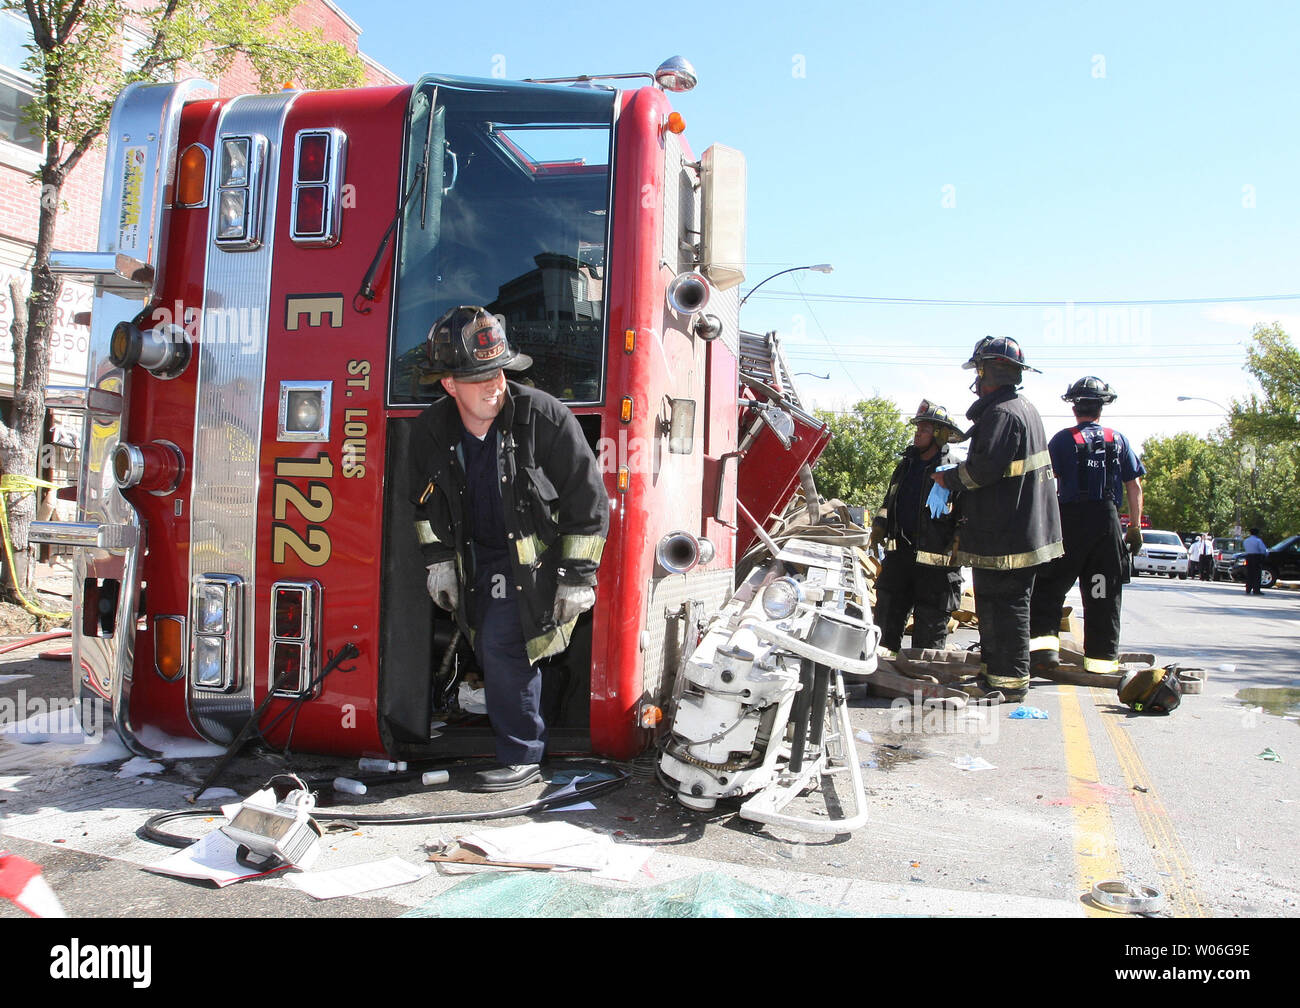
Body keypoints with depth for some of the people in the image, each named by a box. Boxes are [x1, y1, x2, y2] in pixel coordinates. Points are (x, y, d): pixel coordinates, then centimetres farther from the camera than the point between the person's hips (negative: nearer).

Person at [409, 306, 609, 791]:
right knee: (492, 648, 11)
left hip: (534, 557, -5)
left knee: (502, 644, -15)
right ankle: (517, 737, 33)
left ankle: (522, 757, 1)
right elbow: (426, 498, 11)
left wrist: (578, 576, -15)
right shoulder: (431, 432, -9)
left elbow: (587, 499, -16)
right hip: (477, 557, 6)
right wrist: (438, 559, 7)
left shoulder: (544, 417, -22)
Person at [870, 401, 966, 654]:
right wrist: (878, 530, 15)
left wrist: (957, 550, -18)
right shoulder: (906, 464, 14)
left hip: (934, 560, -6)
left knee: (930, 625, 4)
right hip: (900, 553, 6)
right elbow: (889, 503, 25)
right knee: (887, 620, 10)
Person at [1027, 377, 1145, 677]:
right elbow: (1134, 486, 7)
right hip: (1107, 521, 3)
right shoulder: (1118, 440, 8)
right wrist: (1135, 528, 12)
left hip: (1070, 519, -3)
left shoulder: (1063, 439, 0)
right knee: (1104, 594, 9)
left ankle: (1043, 643, -11)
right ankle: (1101, 657, 13)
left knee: (1048, 587, 3)